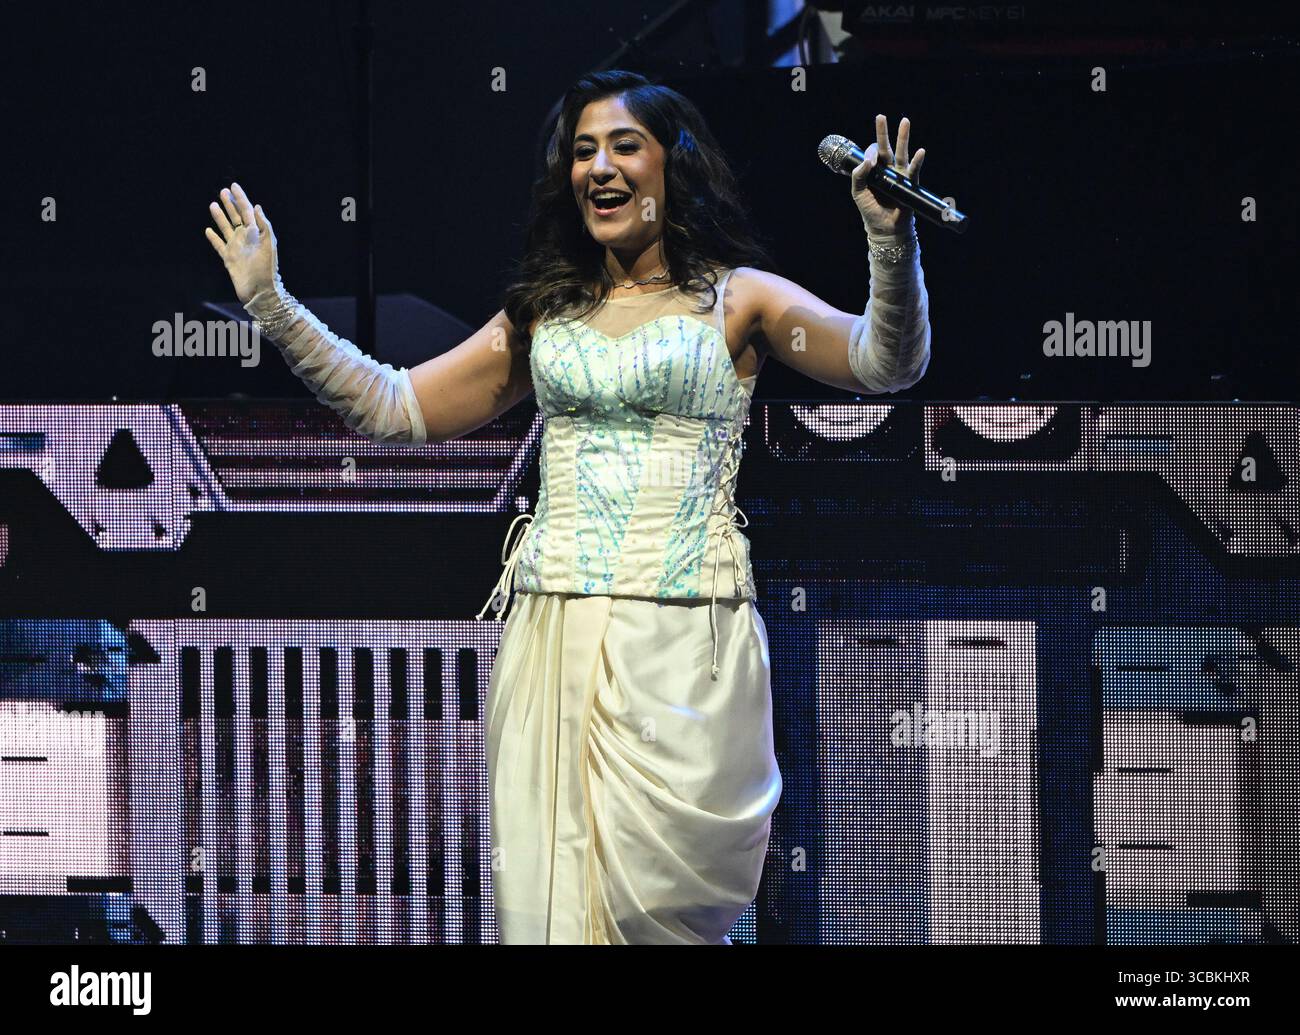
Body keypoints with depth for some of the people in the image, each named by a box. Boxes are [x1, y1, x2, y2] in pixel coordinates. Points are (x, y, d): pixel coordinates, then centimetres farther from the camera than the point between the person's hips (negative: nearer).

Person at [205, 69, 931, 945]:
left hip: (682, 643, -4)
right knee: (550, 900, 0)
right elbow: (395, 410, 19)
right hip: (553, 642, 4)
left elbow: (889, 363, -9)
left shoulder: (735, 301, 4)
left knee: (654, 905, -9)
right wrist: (272, 304, 14)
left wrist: (892, 243, -27)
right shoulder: (545, 316, 16)